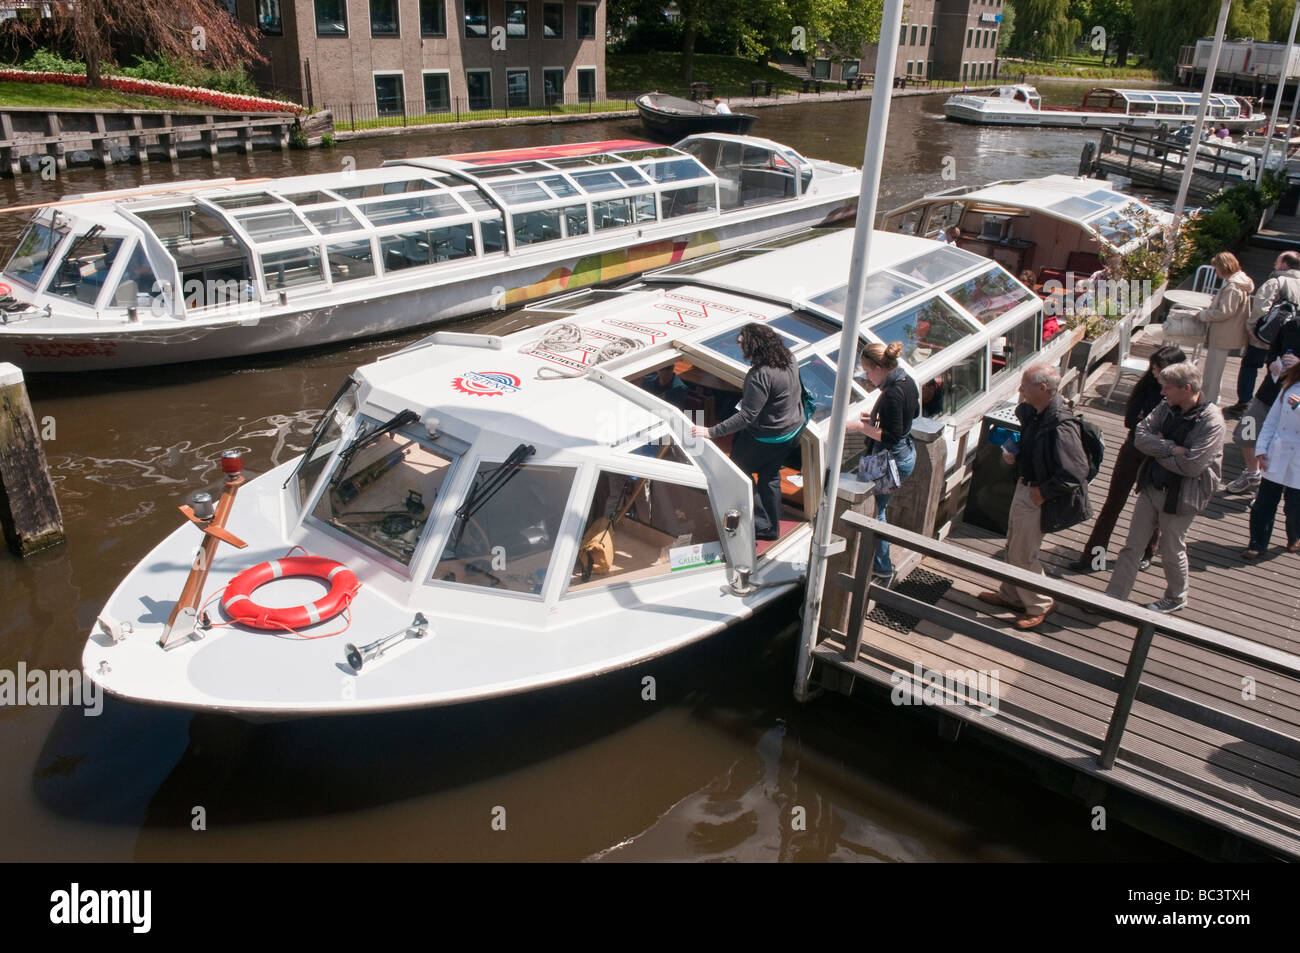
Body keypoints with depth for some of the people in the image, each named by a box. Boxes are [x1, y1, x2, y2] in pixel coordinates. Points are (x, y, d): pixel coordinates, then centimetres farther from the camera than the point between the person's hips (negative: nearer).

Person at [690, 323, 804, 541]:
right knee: (770, 475, 24)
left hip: (766, 438, -9)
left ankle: (760, 523, 18)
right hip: (793, 430, 9)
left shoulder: (760, 375, -32)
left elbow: (746, 417, -33)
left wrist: (711, 432, -32)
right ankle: (770, 527, 35)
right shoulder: (789, 360, -5)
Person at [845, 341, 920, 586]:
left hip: (892, 461, -10)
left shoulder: (892, 393, -27)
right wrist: (878, 418, 15)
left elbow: (891, 437, -27)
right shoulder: (907, 382, 3)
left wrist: (860, 427, -20)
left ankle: (882, 570, 14)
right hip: (906, 455, 10)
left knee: (873, 513, 4)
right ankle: (879, 562, 35)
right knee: (877, 509, 22)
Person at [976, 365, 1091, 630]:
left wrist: (1043, 492, -20)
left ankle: (1040, 605, 25)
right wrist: (1014, 452, 1)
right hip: (1024, 486, 9)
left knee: (1023, 555, 4)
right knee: (1013, 546, 21)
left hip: (1038, 498, -9)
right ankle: (1011, 595, 40)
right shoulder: (1033, 412, -3)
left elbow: (1076, 474, -30)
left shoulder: (1060, 428, -30)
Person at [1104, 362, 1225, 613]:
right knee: (1132, 545, 10)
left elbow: (1191, 465, -25)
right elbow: (1140, 436, -9)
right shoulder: (1167, 409, -2)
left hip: (1181, 496, -5)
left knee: (1172, 551, 12)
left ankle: (1176, 598, 37)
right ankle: (1114, 596, 19)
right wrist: (1171, 448, -21)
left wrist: (1158, 449, -12)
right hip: (1151, 487, 6)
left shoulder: (1211, 421, -20)